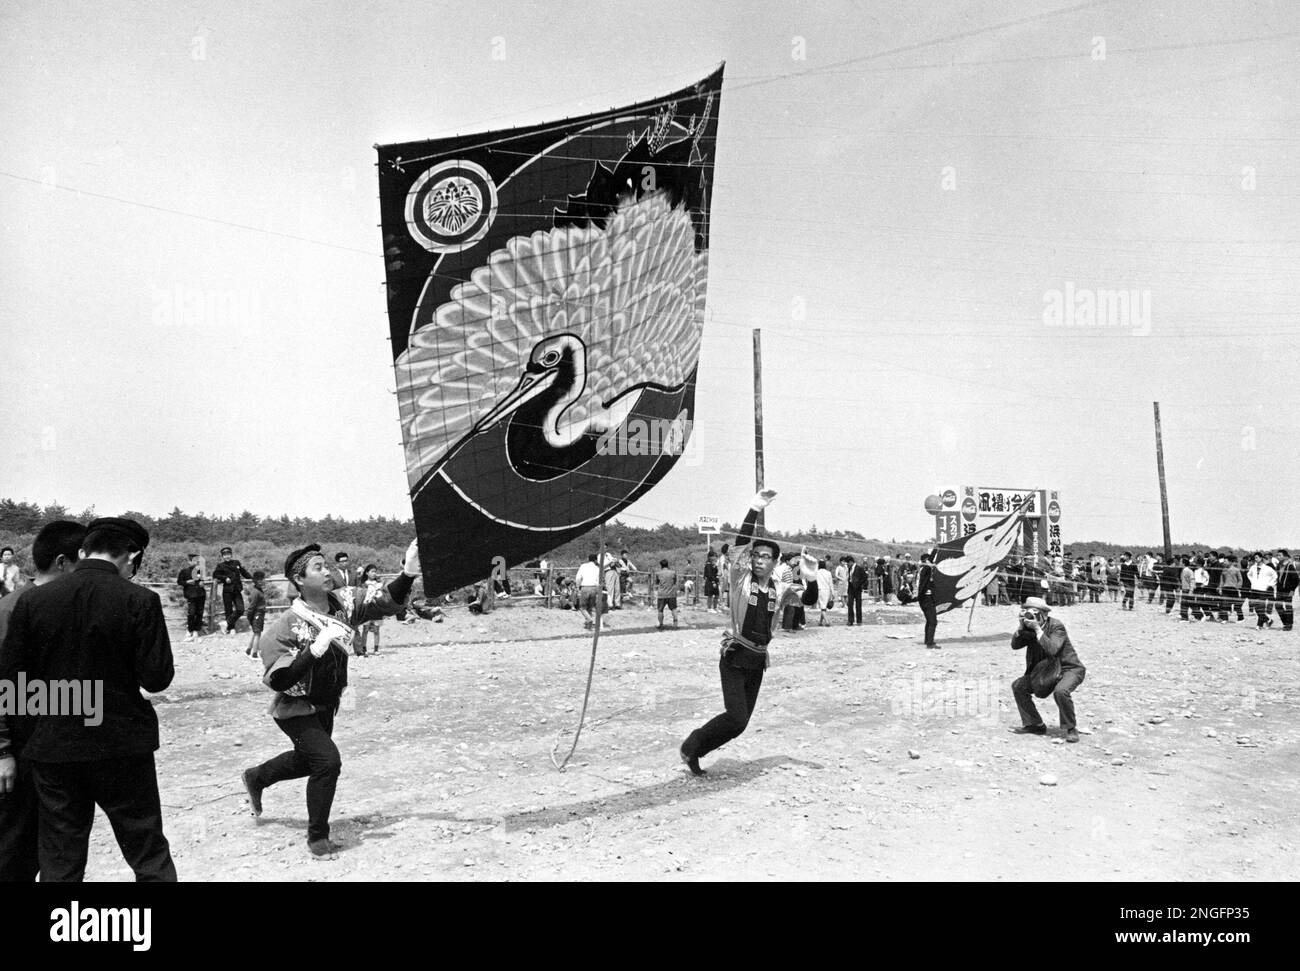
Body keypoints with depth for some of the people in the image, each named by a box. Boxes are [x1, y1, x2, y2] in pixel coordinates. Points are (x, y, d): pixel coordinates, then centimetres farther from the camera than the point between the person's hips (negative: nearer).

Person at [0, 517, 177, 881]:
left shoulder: (31, 601, -3)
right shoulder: (140, 601, -12)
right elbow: (157, 678, -12)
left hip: (52, 748, 3)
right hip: (123, 745, -2)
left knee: (59, 865, 14)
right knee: (149, 855, 11)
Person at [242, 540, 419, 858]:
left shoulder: (344, 602, -12)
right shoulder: (286, 626, -26)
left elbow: (387, 602, -17)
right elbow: (277, 680, -30)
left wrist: (408, 572, -35)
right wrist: (316, 648, -39)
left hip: (326, 705, 7)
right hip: (295, 709, -7)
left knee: (307, 760, 26)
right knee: (328, 760, -19)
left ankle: (256, 777, 56)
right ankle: (317, 836, 1)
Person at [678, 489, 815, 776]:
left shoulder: (780, 590, 7)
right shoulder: (741, 579, -5)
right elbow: (739, 544, -17)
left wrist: (810, 578, -16)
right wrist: (755, 510, -25)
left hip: (758, 661, 5)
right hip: (735, 657, -5)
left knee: (741, 721, 7)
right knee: (736, 718, -15)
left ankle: (695, 752, 23)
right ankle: (691, 746, 5)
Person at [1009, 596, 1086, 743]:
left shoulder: (1056, 626, -21)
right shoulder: (1030, 629, -2)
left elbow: (1052, 650, -35)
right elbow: (1015, 645, -8)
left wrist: (1038, 629, -34)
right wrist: (1021, 626, -20)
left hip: (1070, 669, -7)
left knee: (1060, 691, -37)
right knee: (1018, 686, -2)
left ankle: (1071, 729, -14)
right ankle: (1034, 725, 10)